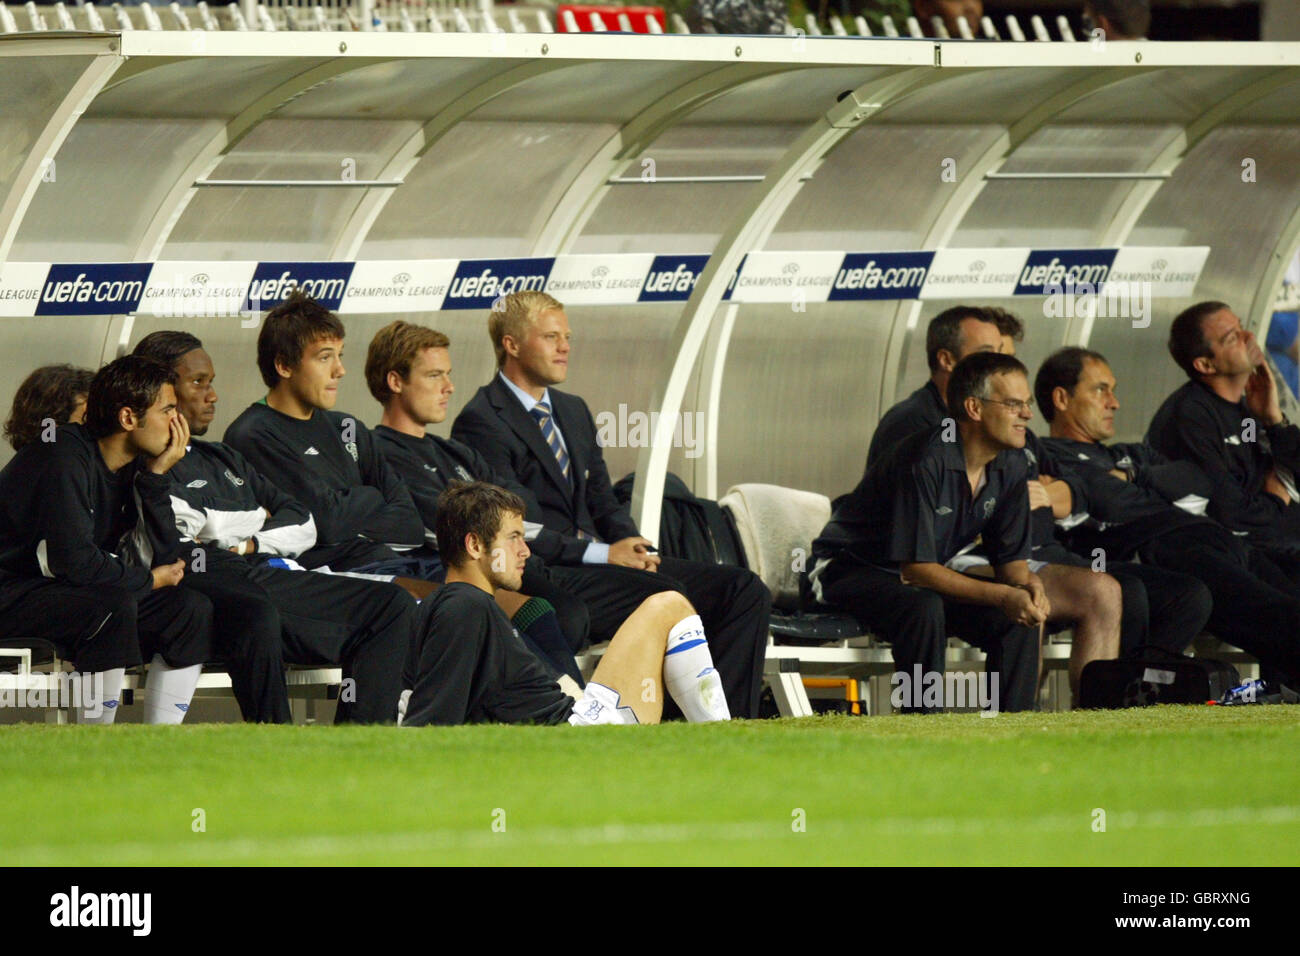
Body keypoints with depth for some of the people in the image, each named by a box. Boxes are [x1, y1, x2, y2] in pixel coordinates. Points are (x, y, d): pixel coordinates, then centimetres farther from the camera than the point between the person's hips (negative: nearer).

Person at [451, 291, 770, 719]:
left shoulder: (574, 411, 23)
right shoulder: (481, 423, -6)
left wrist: (632, 547, -1)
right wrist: (602, 554, -18)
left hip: (597, 559, 9)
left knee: (745, 591, -9)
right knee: (666, 596, -33)